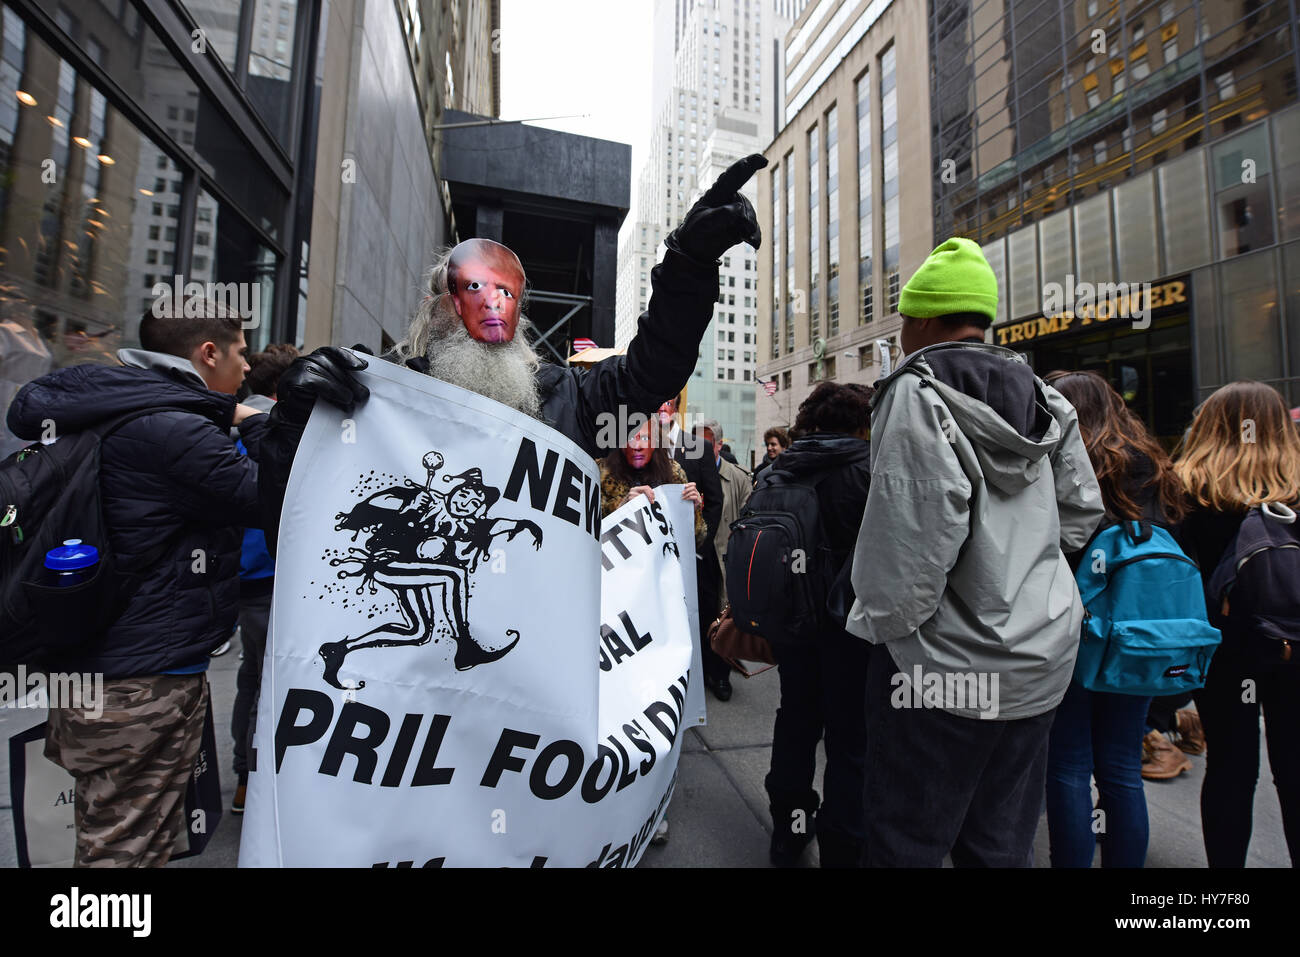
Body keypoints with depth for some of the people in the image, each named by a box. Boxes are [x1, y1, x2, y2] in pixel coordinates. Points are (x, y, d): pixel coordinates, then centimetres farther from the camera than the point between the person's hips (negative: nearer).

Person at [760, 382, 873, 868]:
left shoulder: (780, 469, 2)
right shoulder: (870, 466, -13)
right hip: (848, 617, -5)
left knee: (796, 717, 21)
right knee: (849, 736, 9)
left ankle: (788, 826, 37)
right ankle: (841, 848, 22)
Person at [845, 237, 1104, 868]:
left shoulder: (917, 391, -16)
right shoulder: (1042, 399, 8)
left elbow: (919, 526, -25)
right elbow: (1082, 508, 16)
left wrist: (885, 621, -13)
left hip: (943, 667, -7)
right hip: (1042, 658, 8)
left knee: (906, 844, 9)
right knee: (1001, 844, 22)